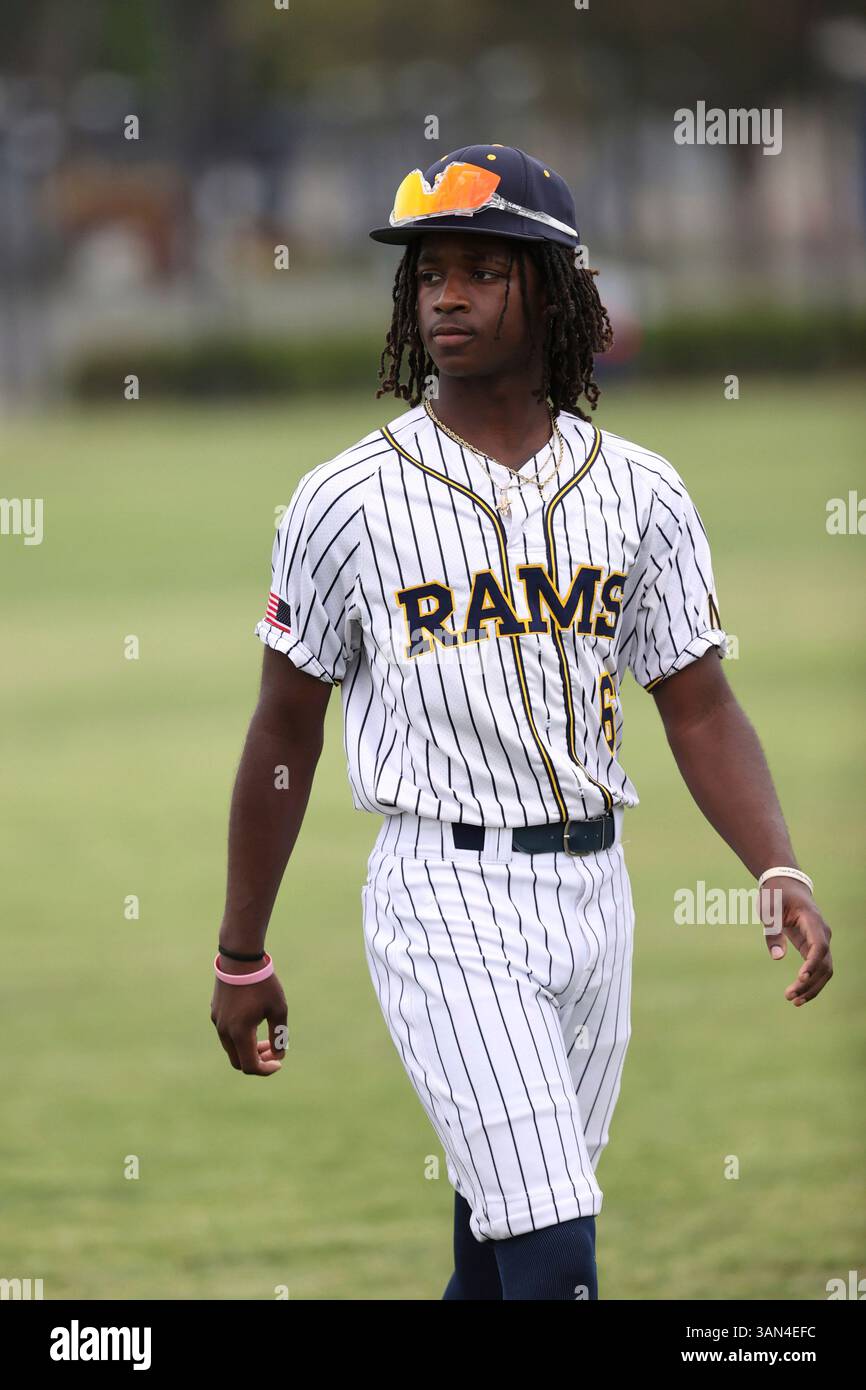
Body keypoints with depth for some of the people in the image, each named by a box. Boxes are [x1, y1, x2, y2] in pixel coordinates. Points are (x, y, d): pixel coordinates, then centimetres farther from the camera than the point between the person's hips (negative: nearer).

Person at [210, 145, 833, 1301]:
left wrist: (781, 876, -14)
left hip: (592, 894, 4)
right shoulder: (348, 501, -4)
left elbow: (700, 709, 4)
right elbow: (285, 733, 4)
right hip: (447, 901, -4)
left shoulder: (641, 494, 4)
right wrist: (241, 956, 6)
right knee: (556, 1259, -14)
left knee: (498, 1256, 14)